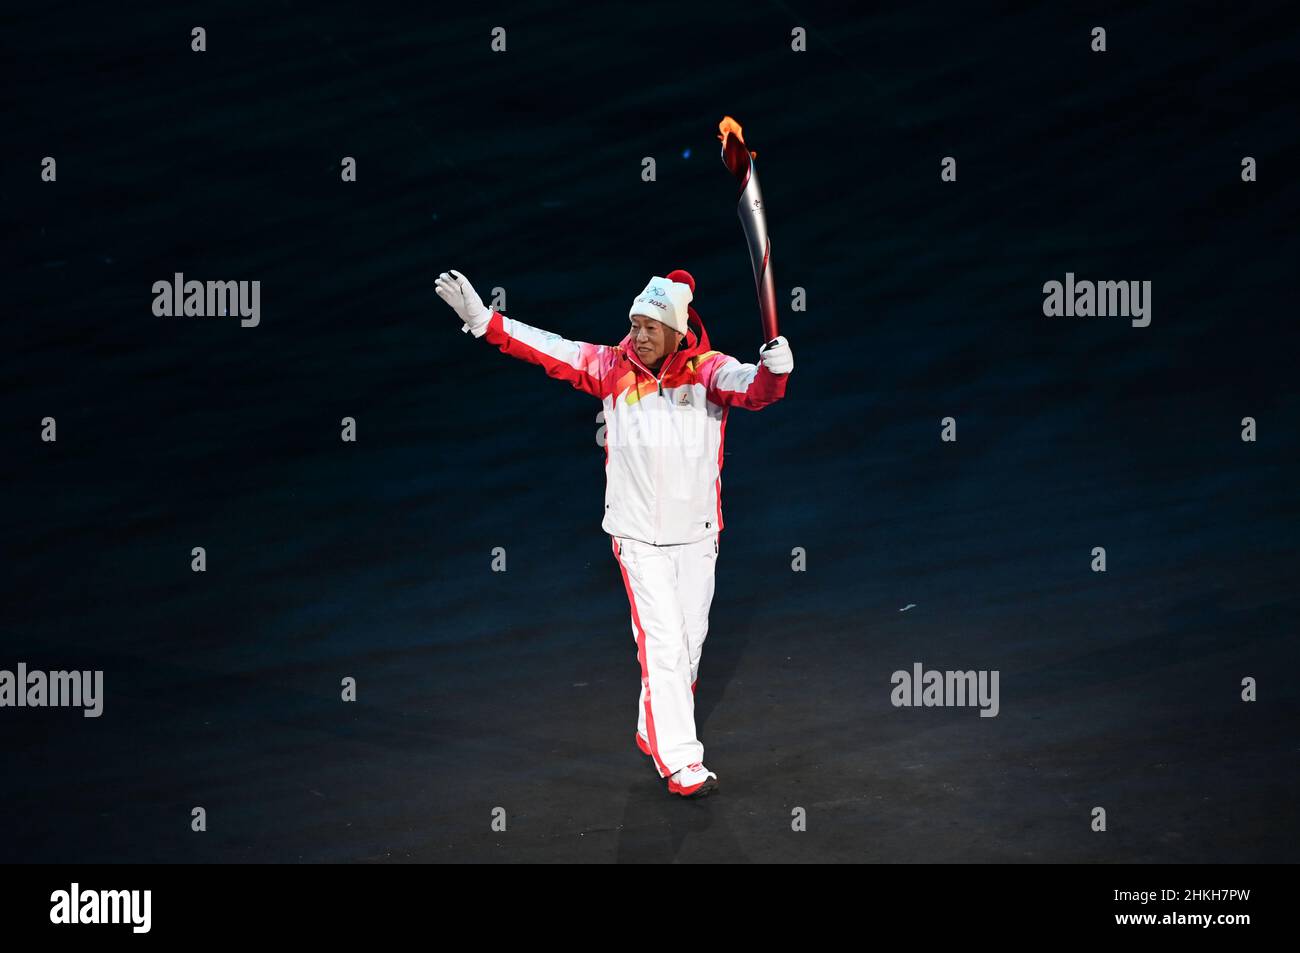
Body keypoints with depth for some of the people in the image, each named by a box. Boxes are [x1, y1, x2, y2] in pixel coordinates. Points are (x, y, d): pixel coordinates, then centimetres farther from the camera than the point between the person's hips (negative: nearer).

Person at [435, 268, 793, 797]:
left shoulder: (708, 370, -8)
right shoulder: (614, 368, -5)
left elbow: (751, 388, -26)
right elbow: (551, 351, -10)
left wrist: (773, 371, -50)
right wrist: (483, 321, -18)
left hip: (698, 536, 2)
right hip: (639, 538, -2)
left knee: (689, 644, 13)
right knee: (662, 646, -7)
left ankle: (655, 734, 34)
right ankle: (680, 763, -1)